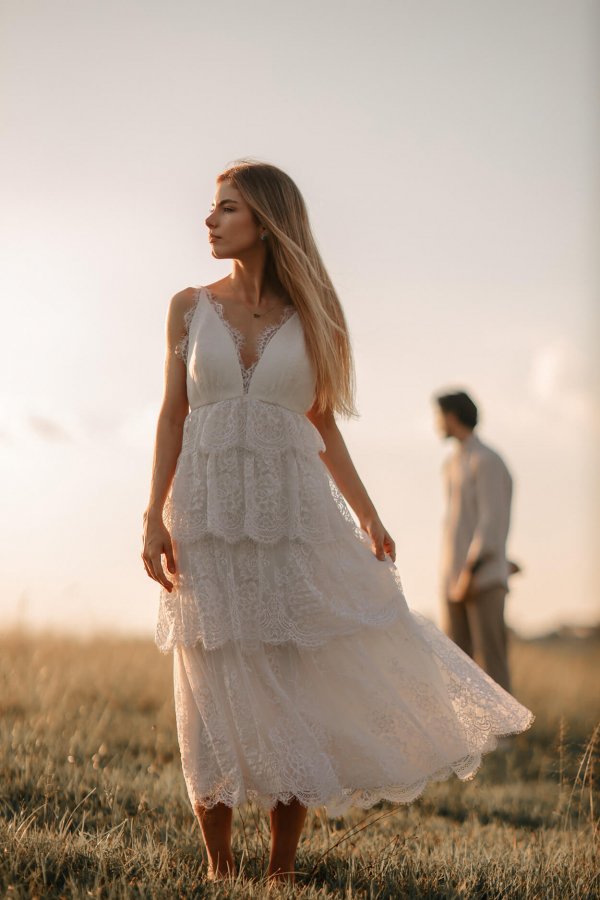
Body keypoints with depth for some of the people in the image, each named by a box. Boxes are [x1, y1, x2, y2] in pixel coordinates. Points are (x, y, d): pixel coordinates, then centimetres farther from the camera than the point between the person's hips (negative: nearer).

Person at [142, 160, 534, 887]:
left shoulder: (309, 316, 6)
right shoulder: (190, 307, 7)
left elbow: (324, 428, 10)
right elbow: (172, 416, 5)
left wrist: (368, 518, 5)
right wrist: (154, 516, -4)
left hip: (294, 517, 0)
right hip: (208, 519, 0)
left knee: (293, 694, 0)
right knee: (213, 698, 1)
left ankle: (283, 868, 10)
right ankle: (219, 869, 12)